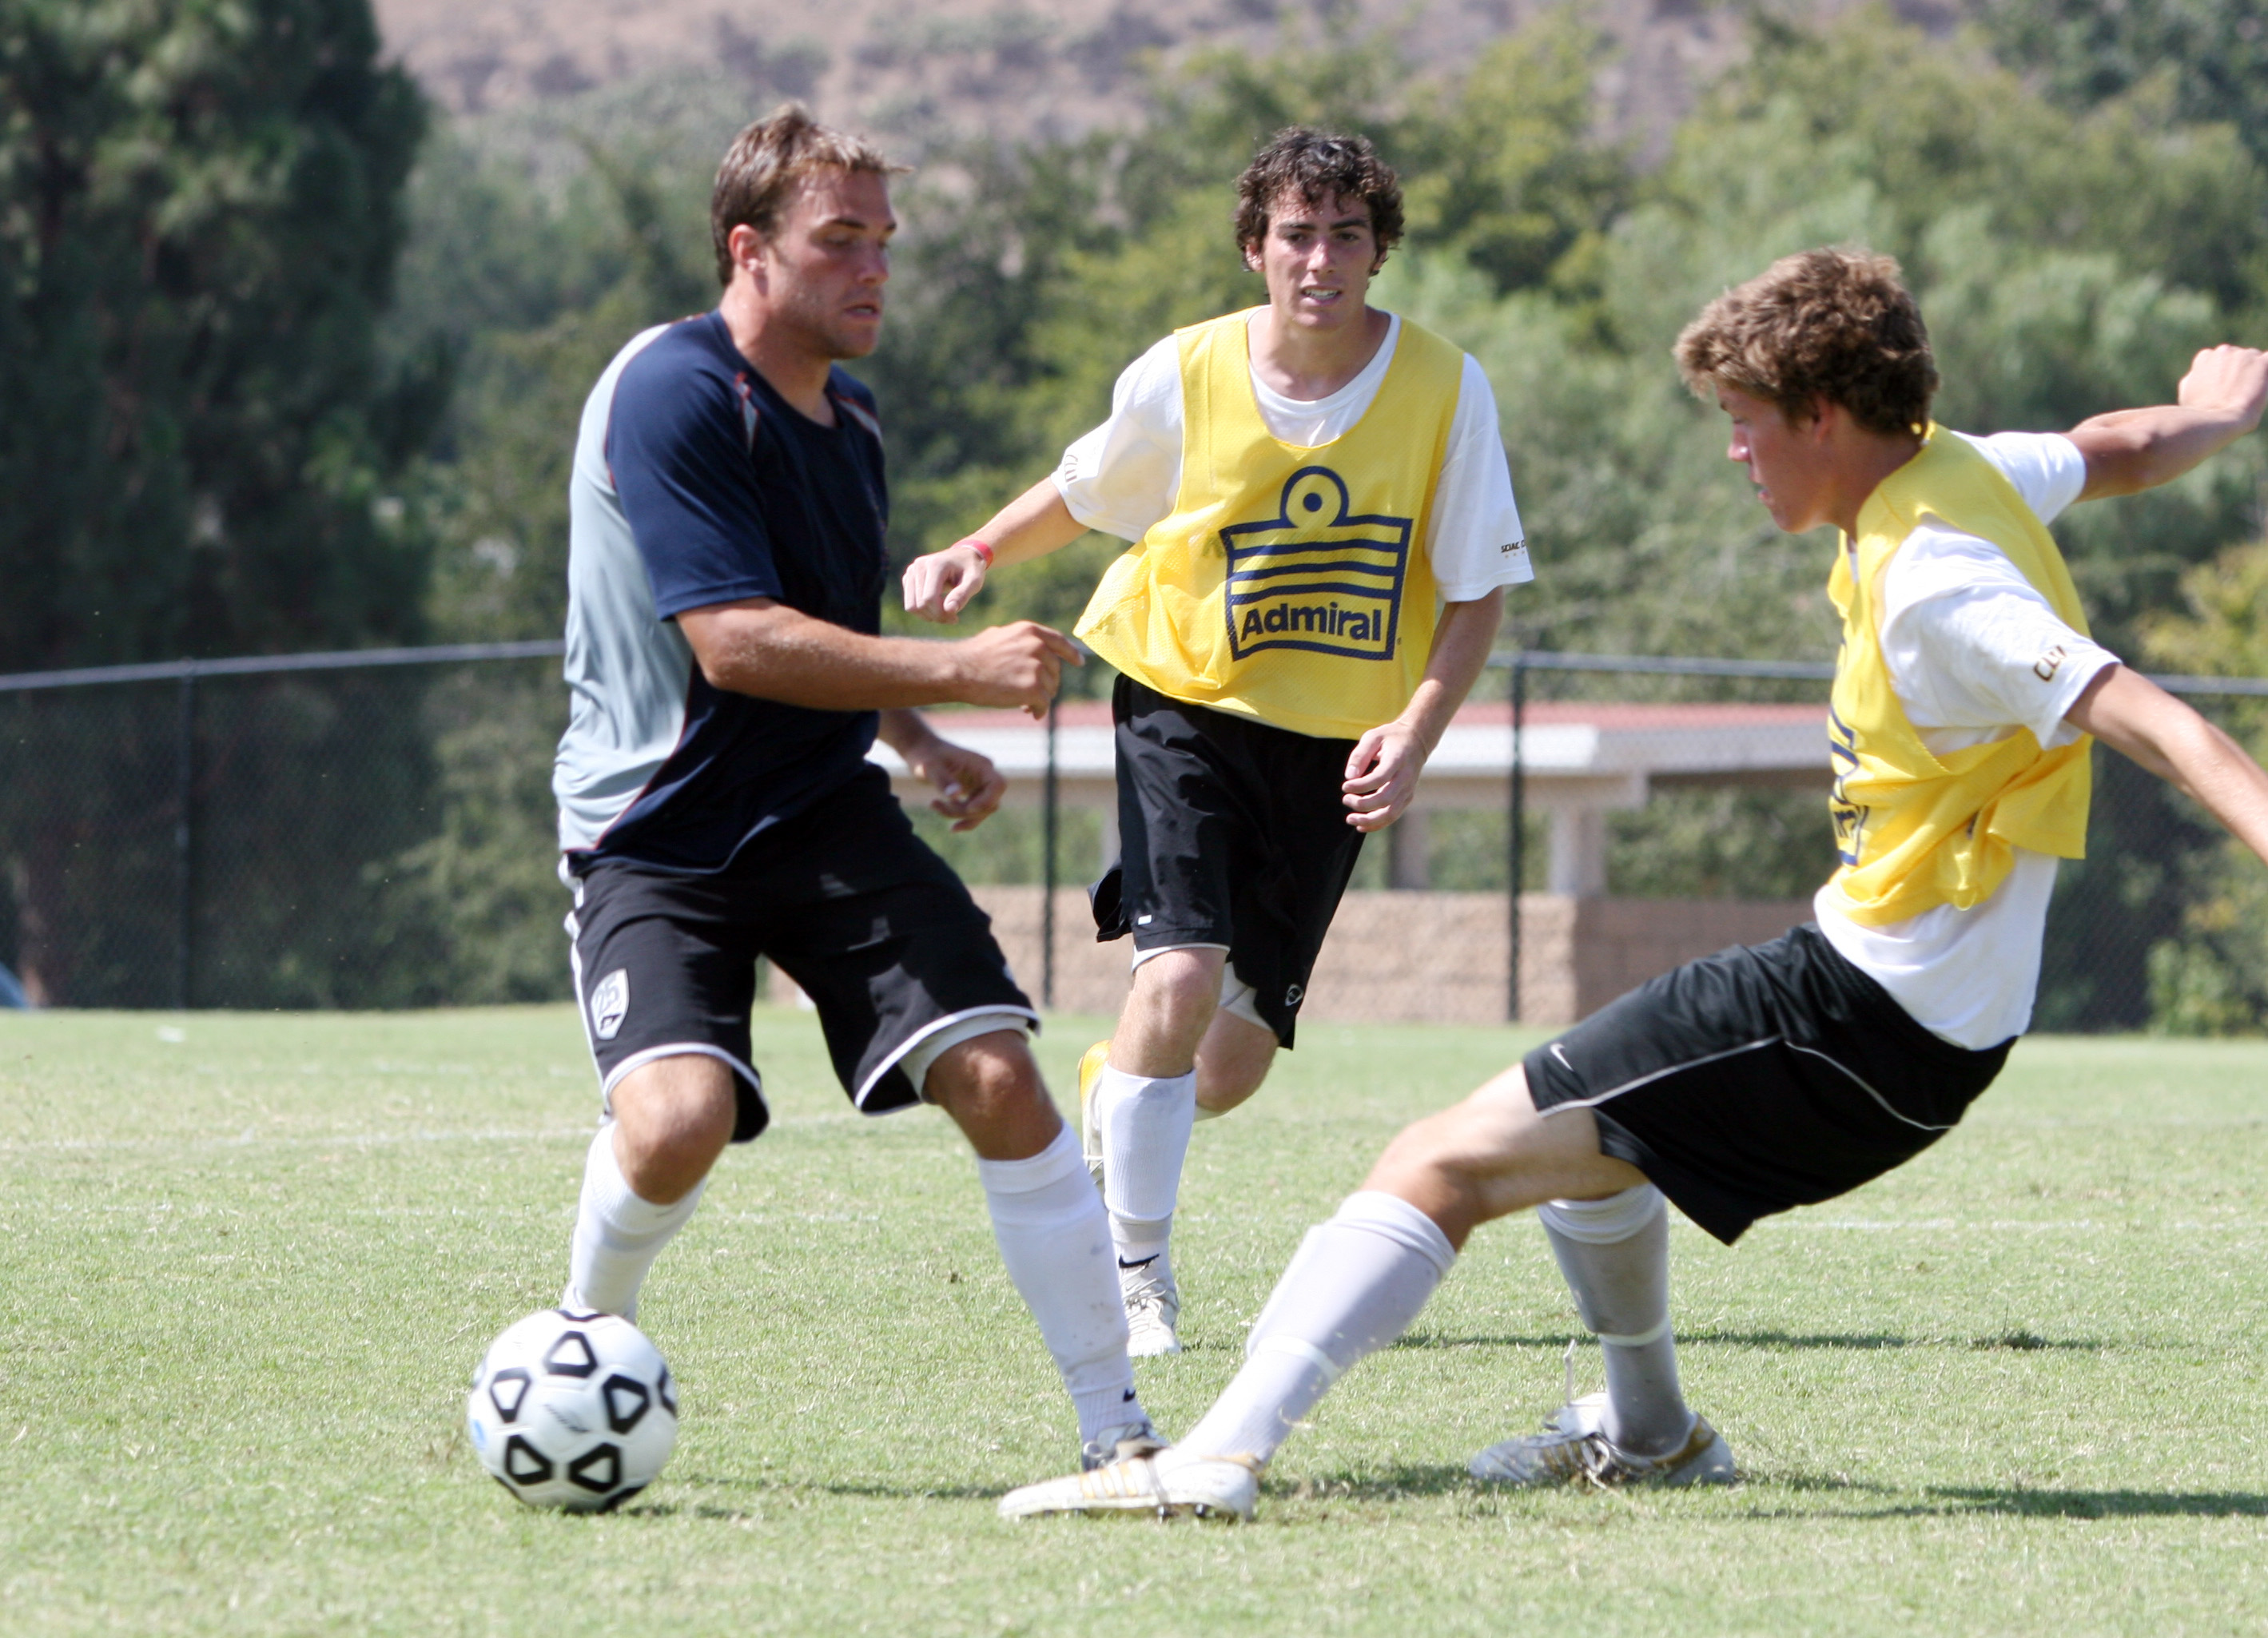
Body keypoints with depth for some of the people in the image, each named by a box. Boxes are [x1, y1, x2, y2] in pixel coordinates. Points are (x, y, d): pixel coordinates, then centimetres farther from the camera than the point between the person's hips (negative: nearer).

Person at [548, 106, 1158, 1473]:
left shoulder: (847, 414, 13)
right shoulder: (673, 393, -15)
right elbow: (732, 642, -24)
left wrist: (924, 746, 14)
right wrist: (959, 671, -25)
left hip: (827, 819, 7)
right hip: (659, 834, -7)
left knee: (999, 1077, -12)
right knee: (678, 1121, -27)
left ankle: (1119, 1432, -6)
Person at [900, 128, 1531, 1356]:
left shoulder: (1443, 389, -10)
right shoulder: (1186, 378, -10)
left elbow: (1476, 590, -4)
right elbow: (1086, 492, 10)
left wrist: (1414, 736, -19)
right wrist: (977, 554, -8)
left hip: (1336, 740, 2)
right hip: (1187, 703, -2)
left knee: (1234, 1061, 2)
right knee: (1183, 974, -23)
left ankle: (1109, 1104, 39)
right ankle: (1135, 1268, -4)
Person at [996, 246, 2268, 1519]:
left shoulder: (1932, 588, -22)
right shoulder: (1958, 470, 6)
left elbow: (2149, 719, -30)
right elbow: (2115, 452, 26)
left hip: (1864, 1016, -10)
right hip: (1916, 1013, 10)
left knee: (1448, 1164, -15)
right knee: (1583, 1119, 34)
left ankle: (1221, 1453, -27)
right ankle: (1648, 1436, 48)